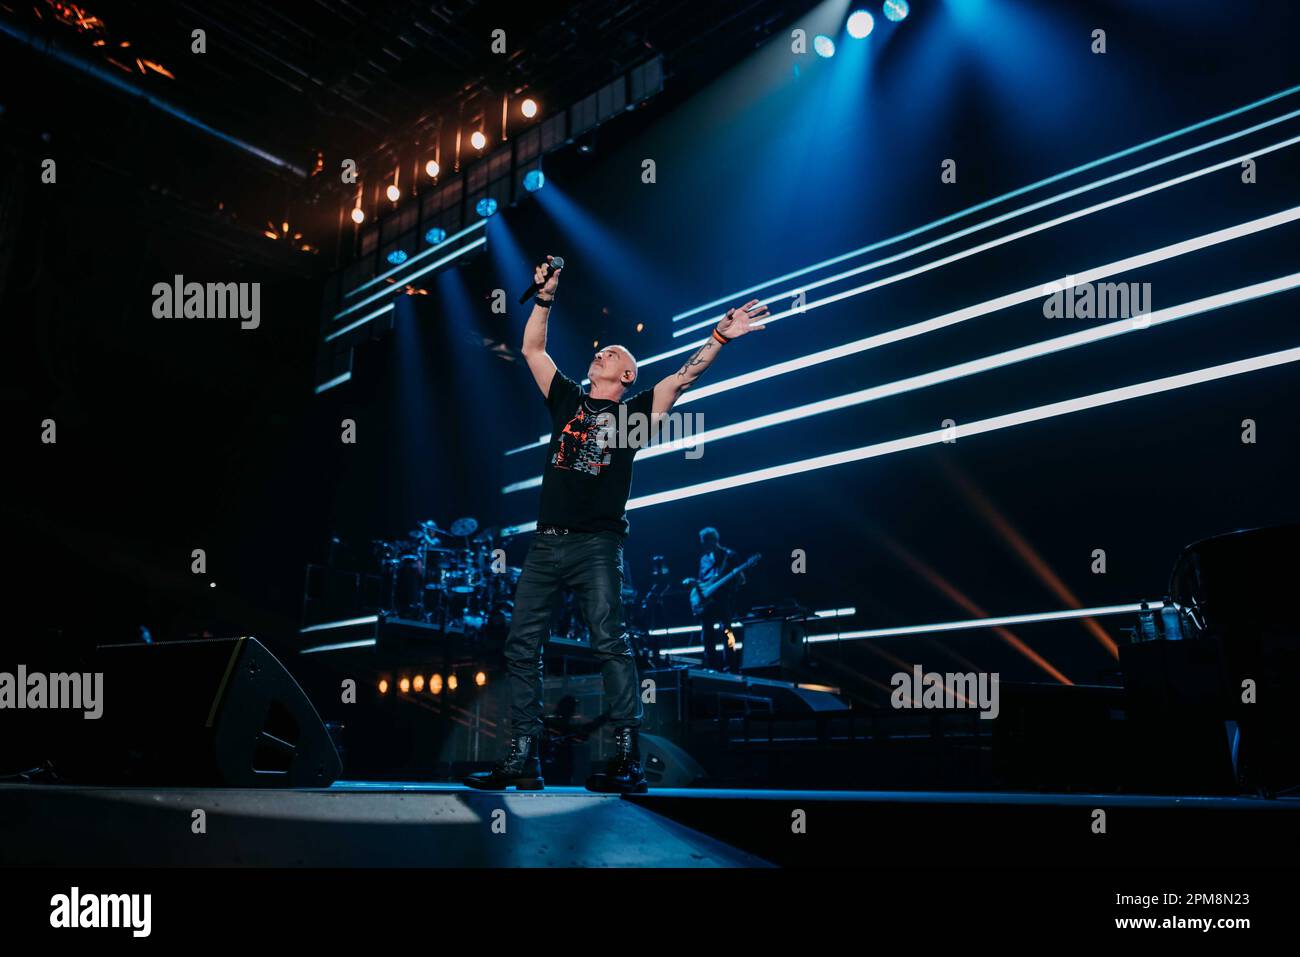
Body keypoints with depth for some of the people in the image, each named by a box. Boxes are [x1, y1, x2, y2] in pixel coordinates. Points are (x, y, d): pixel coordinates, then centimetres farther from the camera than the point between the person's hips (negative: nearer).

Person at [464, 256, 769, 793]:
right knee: (521, 648, 3)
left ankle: (628, 760, -10)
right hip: (546, 544, 5)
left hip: (597, 546, -5)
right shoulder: (568, 400, 20)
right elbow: (532, 350, 22)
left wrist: (720, 336, -10)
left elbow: (685, 375, 0)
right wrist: (545, 298, 16)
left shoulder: (634, 412, 9)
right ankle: (521, 761, 10)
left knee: (609, 643, -13)